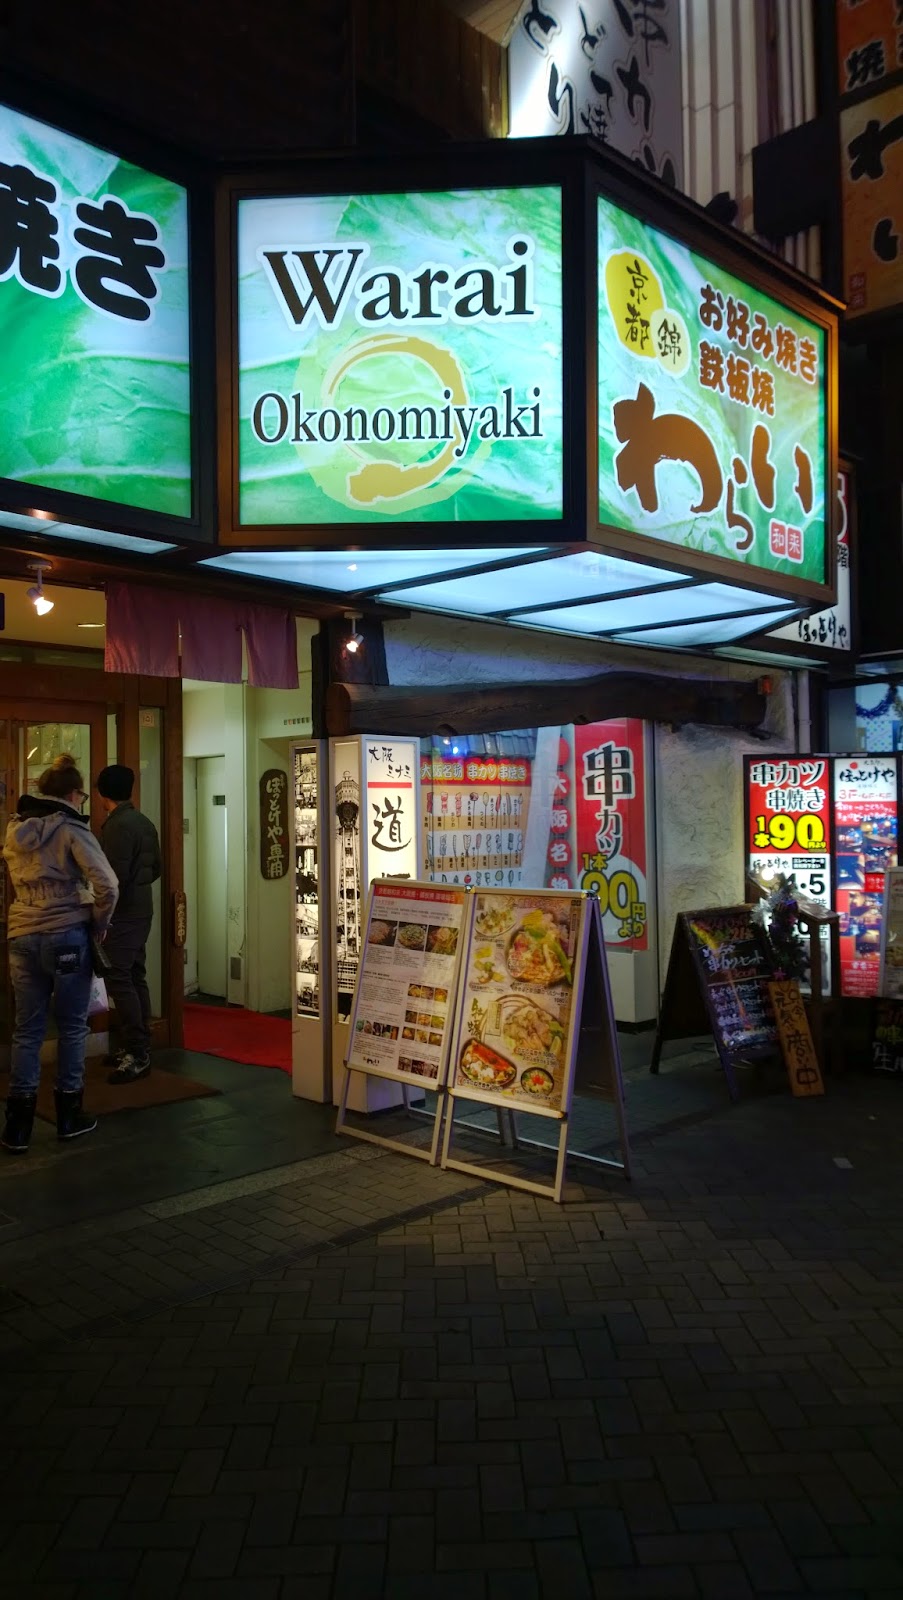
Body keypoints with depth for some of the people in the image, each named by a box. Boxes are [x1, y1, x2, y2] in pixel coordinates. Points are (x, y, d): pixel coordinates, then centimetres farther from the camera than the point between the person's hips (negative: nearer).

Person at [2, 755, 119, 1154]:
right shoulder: (71, 830, -9)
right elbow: (107, 886, -17)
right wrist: (99, 924, -2)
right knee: (72, 1026, 8)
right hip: (67, 936, -5)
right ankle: (69, 1115, 17)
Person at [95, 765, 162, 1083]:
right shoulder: (144, 822, 11)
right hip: (141, 910, 9)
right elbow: (156, 868, 17)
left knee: (119, 980, -8)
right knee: (135, 978, 13)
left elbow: (116, 875, -22)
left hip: (122, 913, -9)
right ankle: (139, 1047, 20)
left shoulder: (117, 825, -17)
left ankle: (137, 1055, -8)